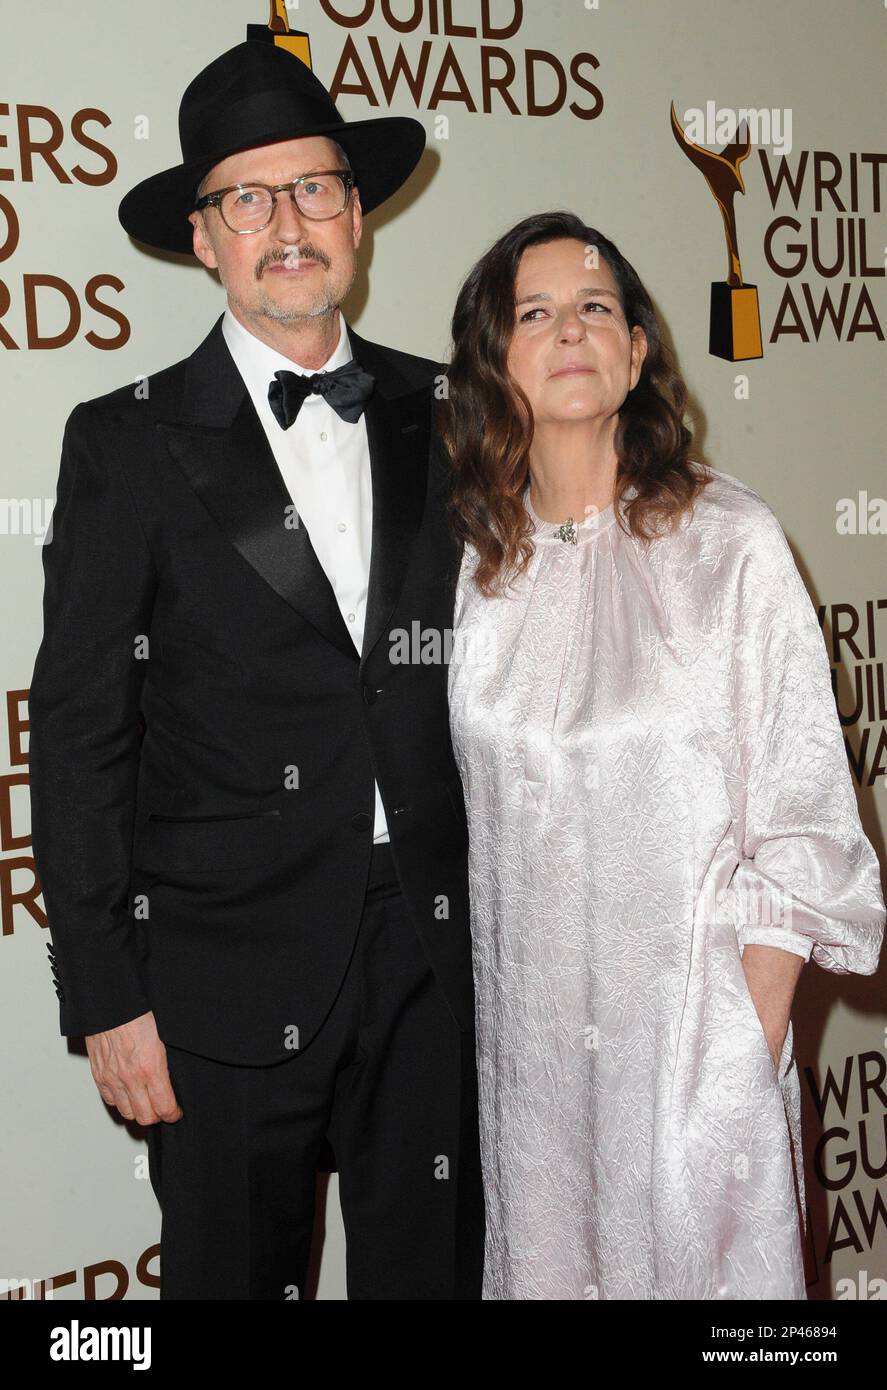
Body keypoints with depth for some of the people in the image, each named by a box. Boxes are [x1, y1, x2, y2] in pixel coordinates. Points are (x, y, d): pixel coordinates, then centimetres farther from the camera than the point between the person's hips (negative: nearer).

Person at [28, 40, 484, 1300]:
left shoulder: (438, 414, 6)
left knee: (432, 1267, 16)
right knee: (233, 1272, 12)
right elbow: (79, 736, -6)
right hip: (230, 982, -3)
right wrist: (106, 1001, -8)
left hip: (435, 958, 3)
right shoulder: (130, 443, -4)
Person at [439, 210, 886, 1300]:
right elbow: (488, 815, 10)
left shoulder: (730, 540, -8)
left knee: (699, 1259, 10)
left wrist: (752, 1045, -11)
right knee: (543, 1261, 15)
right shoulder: (478, 561, 2)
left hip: (690, 1029, -3)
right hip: (527, 1034, 3)